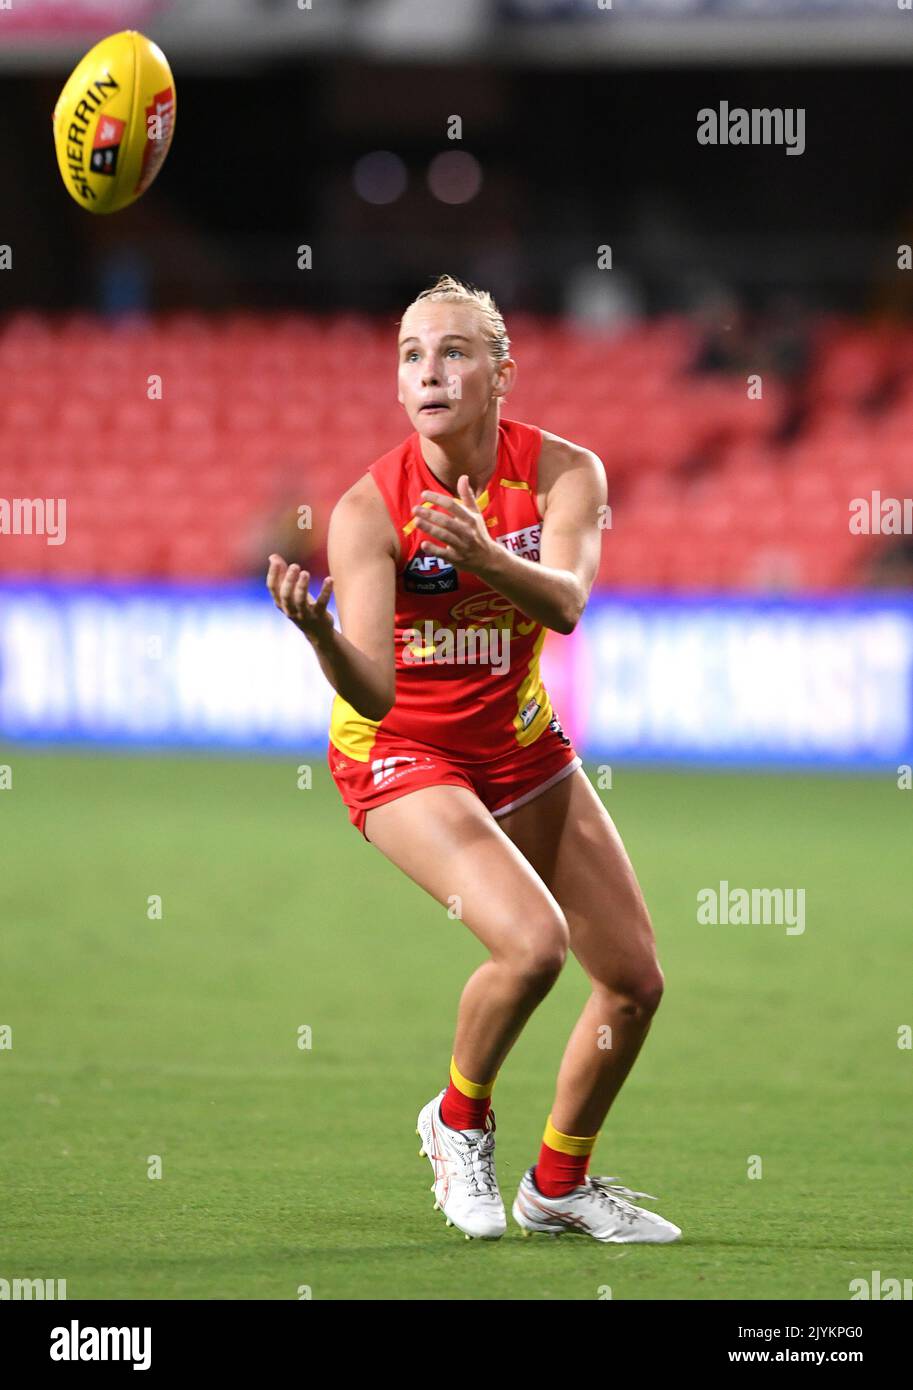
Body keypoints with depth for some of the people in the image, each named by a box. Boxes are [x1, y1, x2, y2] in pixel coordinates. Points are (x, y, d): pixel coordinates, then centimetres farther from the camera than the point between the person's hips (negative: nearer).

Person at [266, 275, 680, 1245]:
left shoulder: (563, 472, -15)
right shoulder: (368, 509, -23)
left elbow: (565, 602, -34)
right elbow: (372, 691, -31)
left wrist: (488, 558, -55)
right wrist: (320, 633, -53)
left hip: (520, 745, 5)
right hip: (401, 755, -5)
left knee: (634, 980, 6)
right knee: (532, 938, -27)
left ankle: (559, 1184, 28)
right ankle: (459, 1121, 1)